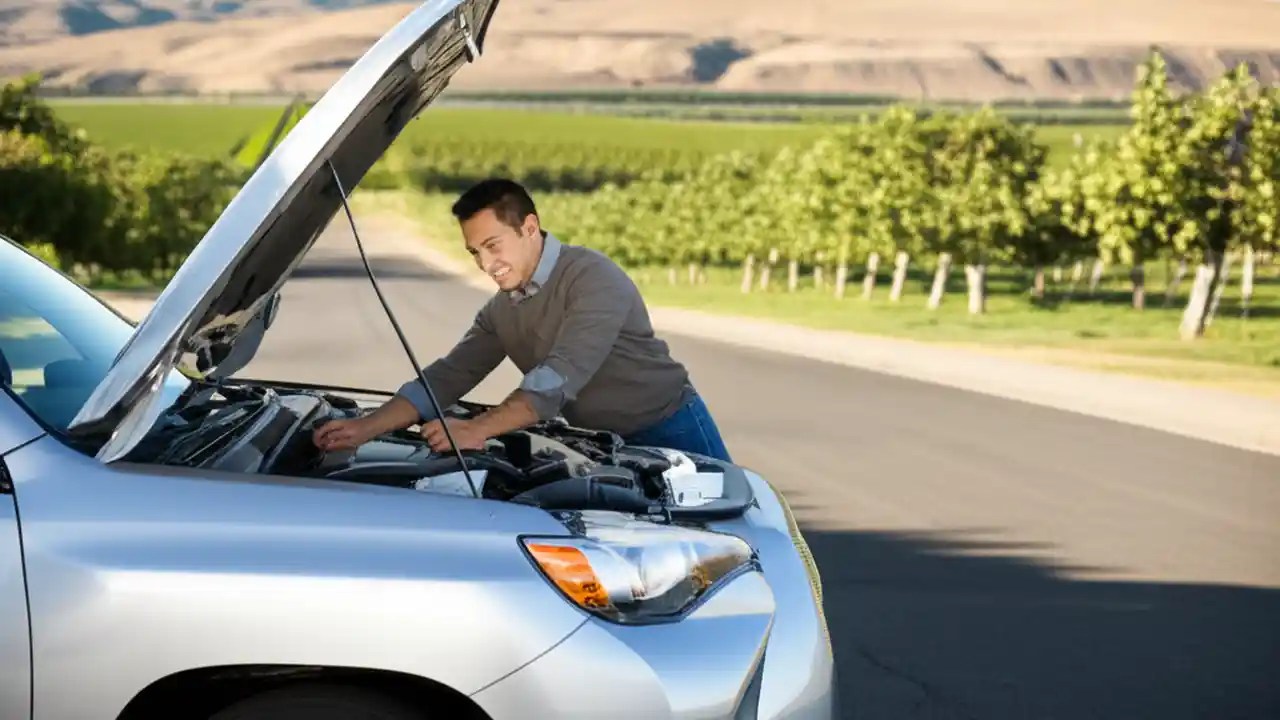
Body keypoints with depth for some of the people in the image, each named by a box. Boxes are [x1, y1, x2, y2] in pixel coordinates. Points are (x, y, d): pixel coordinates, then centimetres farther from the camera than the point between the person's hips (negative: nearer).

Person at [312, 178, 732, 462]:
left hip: (672, 433, -7)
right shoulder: (501, 312, 4)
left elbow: (559, 380, -32)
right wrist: (366, 428, -14)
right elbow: (445, 377, 0)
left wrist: (477, 430, -39)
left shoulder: (593, 279, -22)